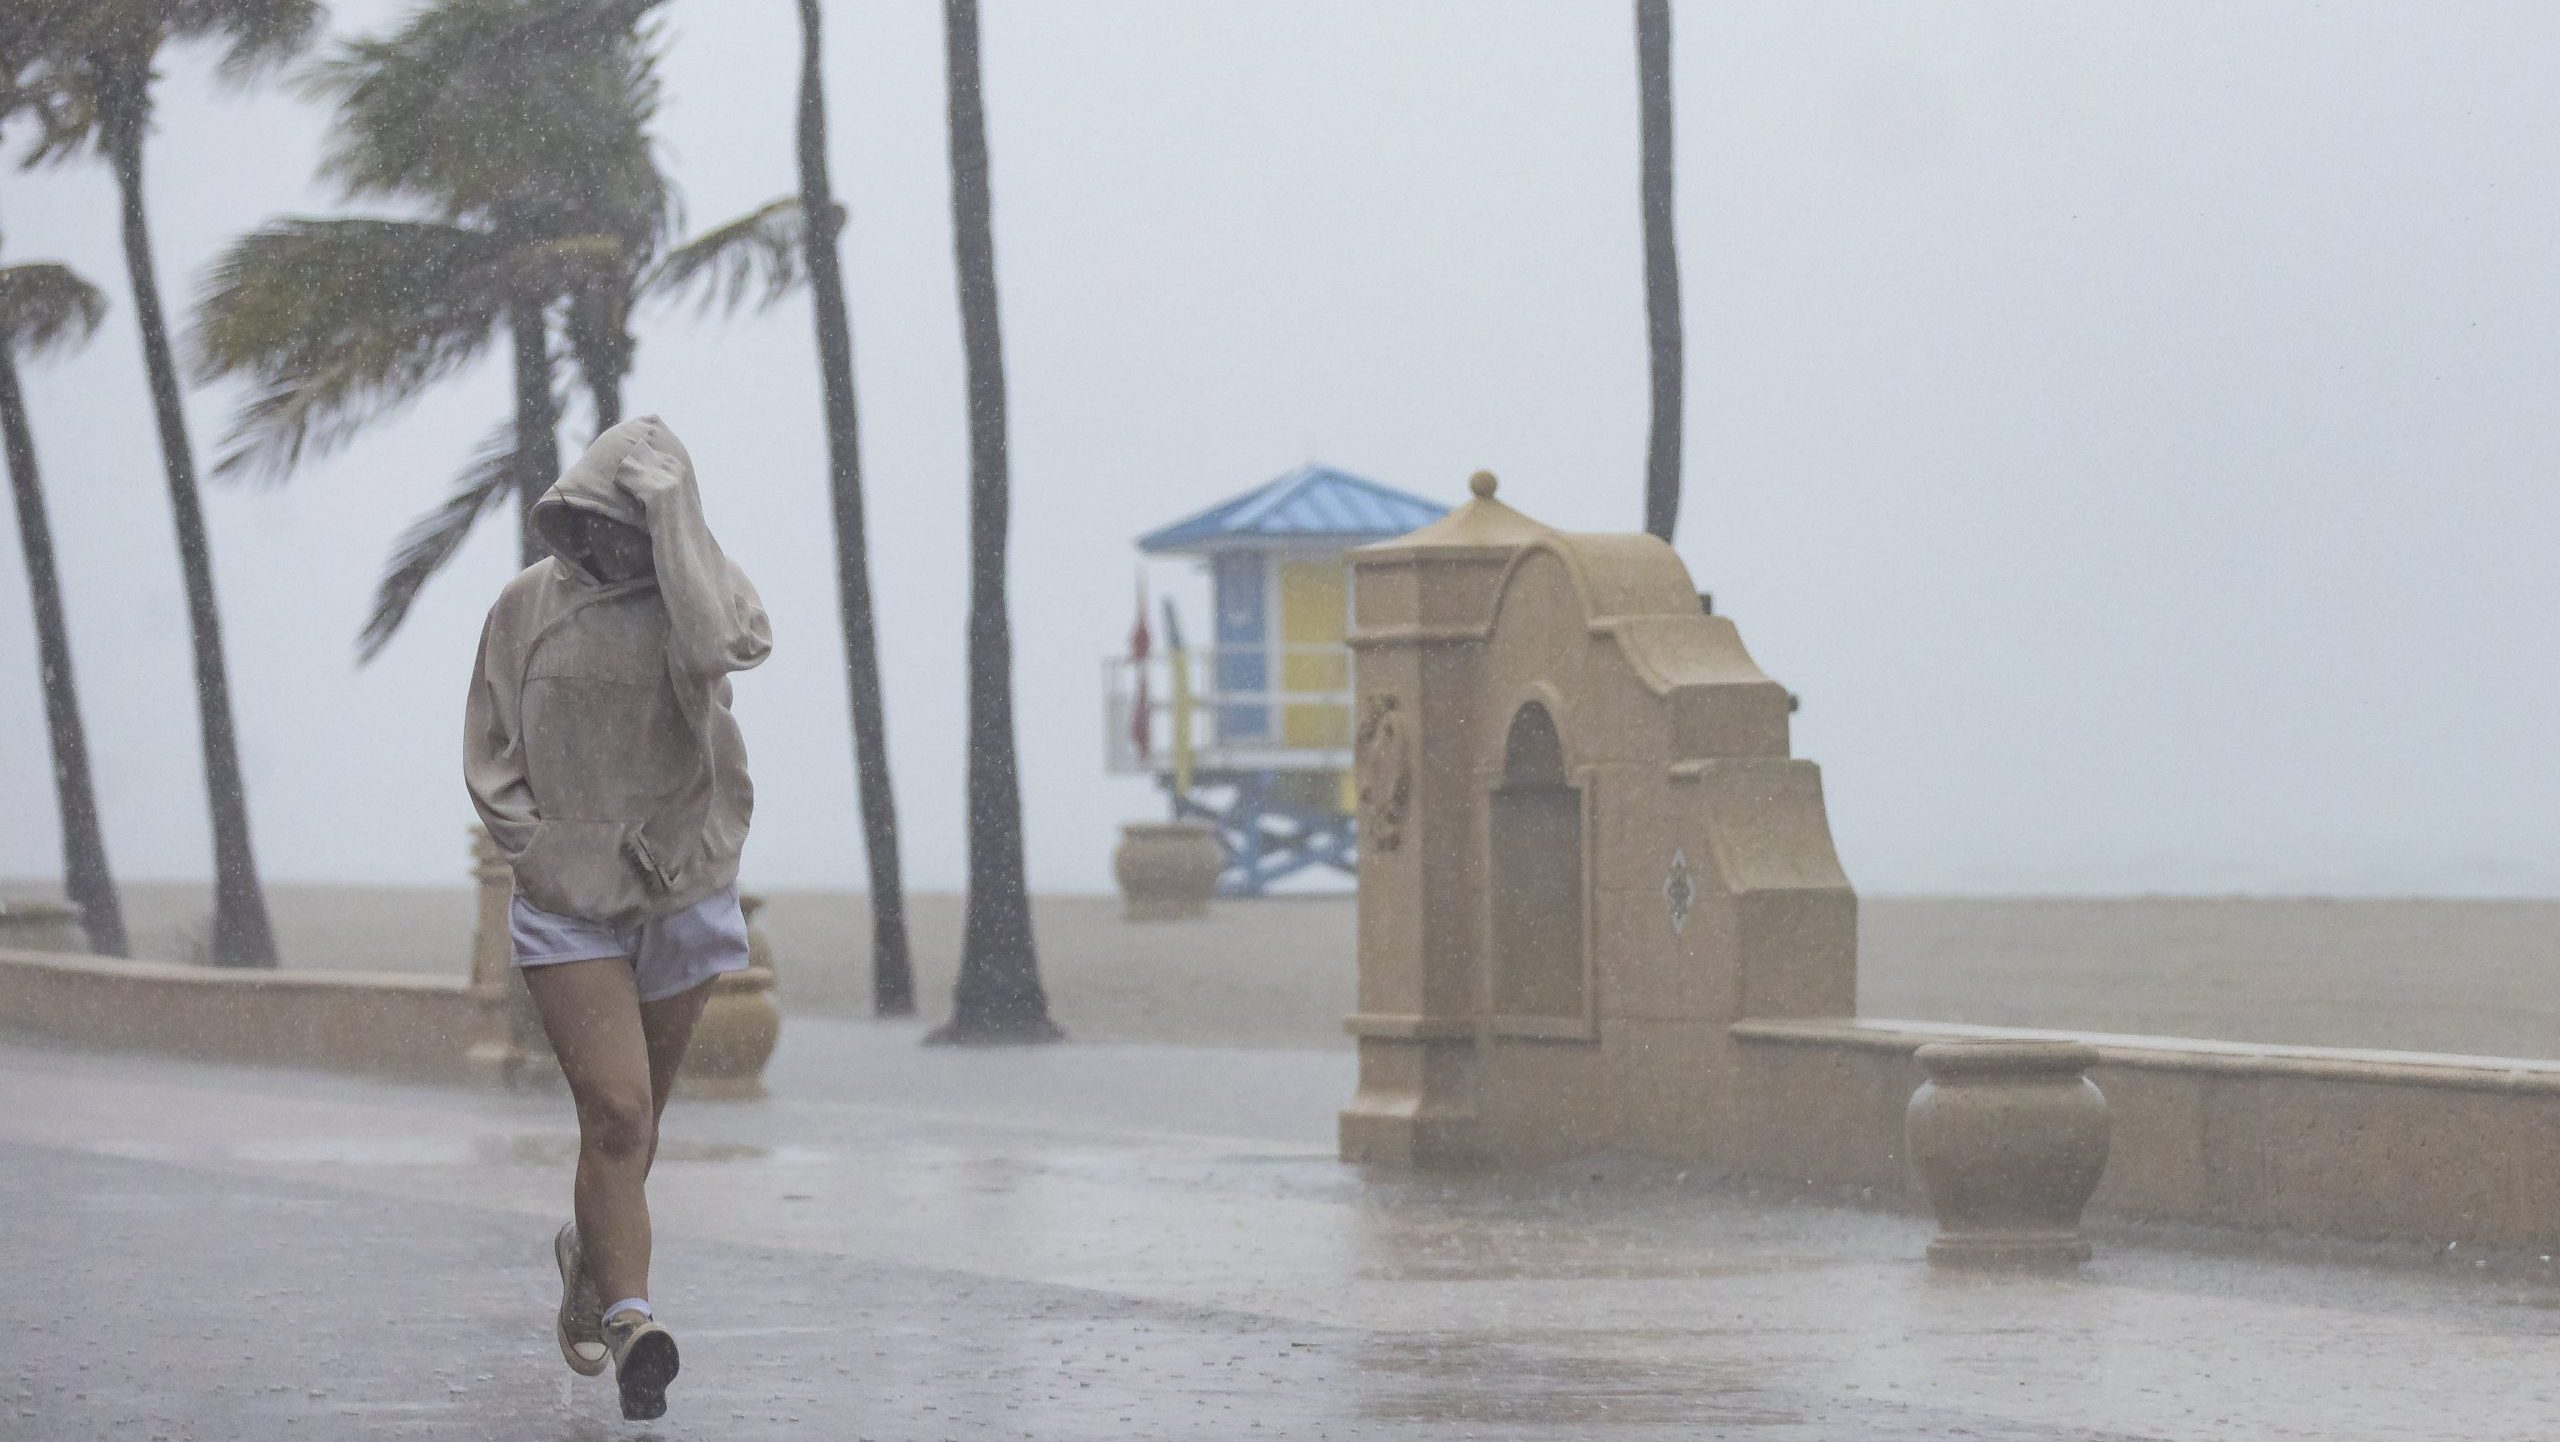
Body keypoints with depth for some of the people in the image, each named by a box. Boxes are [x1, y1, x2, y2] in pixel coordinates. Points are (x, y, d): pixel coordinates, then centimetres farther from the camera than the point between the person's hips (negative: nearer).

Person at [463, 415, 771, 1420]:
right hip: (566, 898, -2)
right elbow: (489, 753, 7)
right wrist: (534, 849, -5)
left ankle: (590, 1261, 41)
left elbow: (717, 643, -29)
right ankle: (631, 1320, -23)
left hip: (681, 894, 2)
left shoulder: (695, 594, -3)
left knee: (635, 1121, 15)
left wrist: (670, 505, -22)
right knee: (615, 1113, -17)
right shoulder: (528, 605, -1)